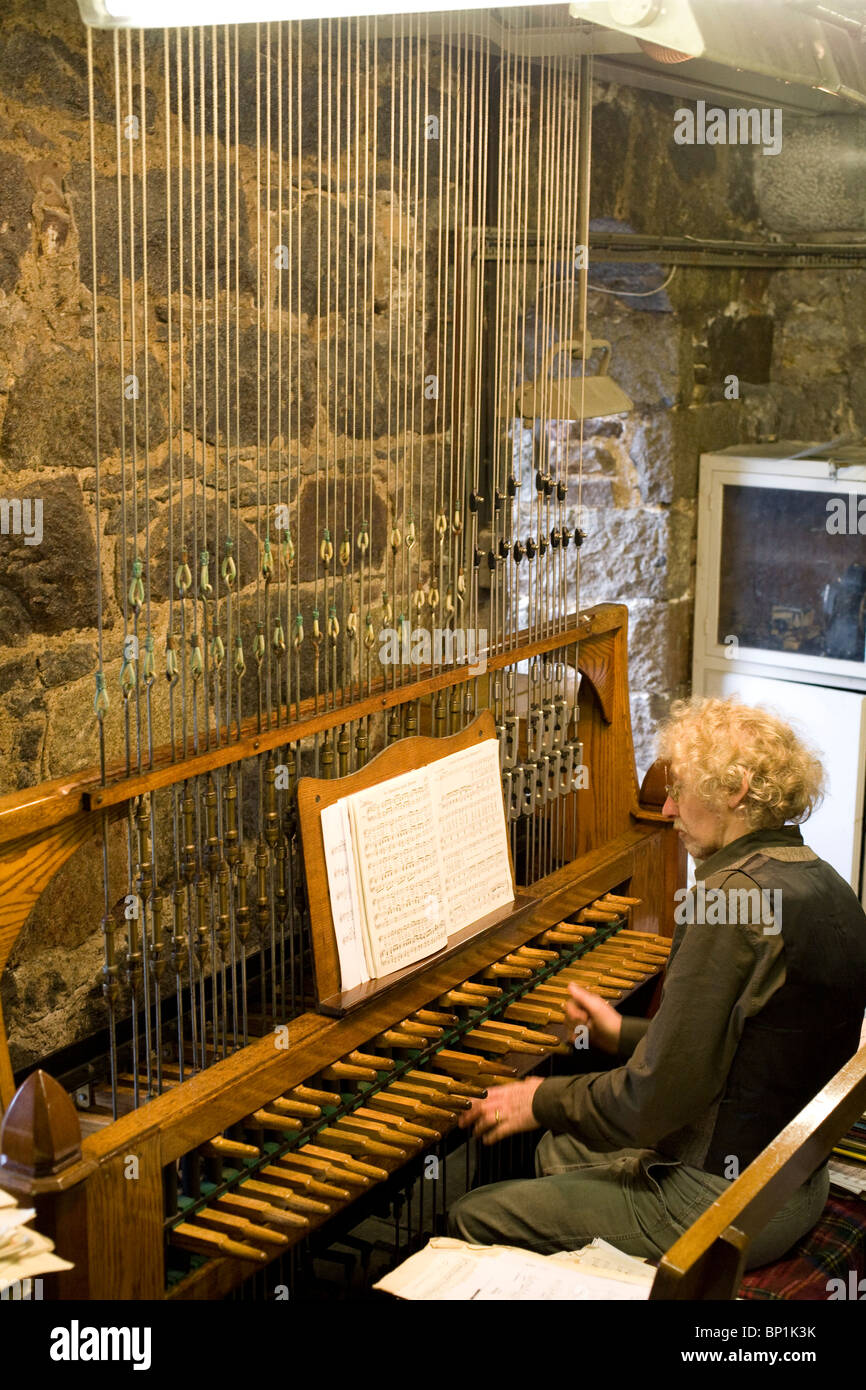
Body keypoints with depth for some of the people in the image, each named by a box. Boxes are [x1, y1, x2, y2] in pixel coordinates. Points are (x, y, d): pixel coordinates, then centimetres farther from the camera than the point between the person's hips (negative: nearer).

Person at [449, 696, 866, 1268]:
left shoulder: (728, 897, -25)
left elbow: (654, 1101, -23)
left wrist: (543, 1101, -7)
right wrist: (627, 1035, 19)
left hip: (720, 1208, -10)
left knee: (476, 1218, 1)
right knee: (559, 1150, 29)